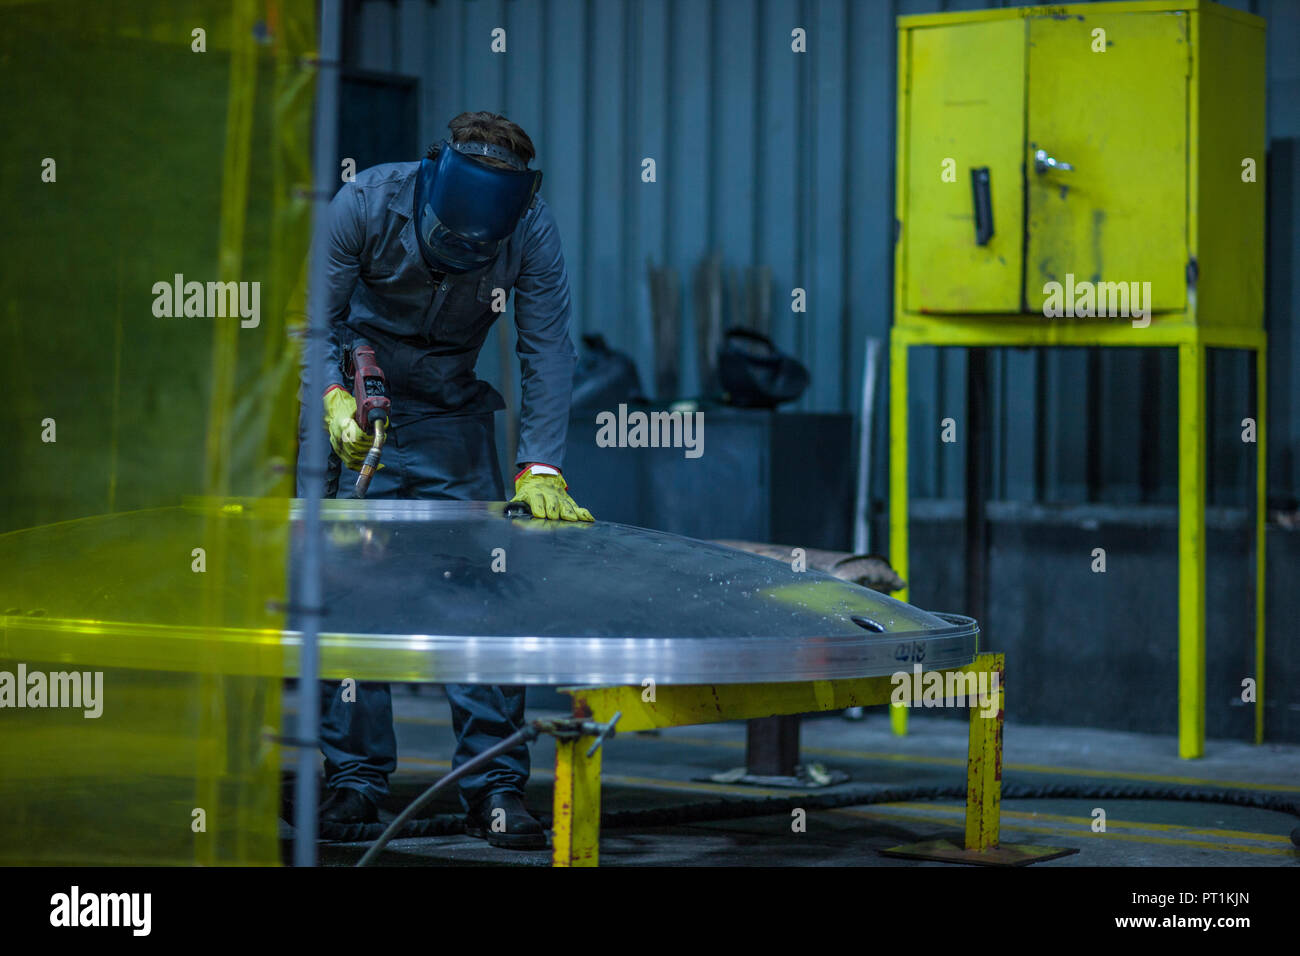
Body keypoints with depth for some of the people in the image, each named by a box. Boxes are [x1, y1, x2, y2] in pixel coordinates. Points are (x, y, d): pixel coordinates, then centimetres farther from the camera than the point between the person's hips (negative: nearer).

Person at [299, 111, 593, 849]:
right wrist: (334, 400, -33)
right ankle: (357, 775, 2)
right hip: (350, 401, -1)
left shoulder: (532, 231, -20)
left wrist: (541, 470, -27)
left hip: (449, 413, 1)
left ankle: (496, 786, -5)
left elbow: (547, 350, -17)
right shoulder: (366, 203, -23)